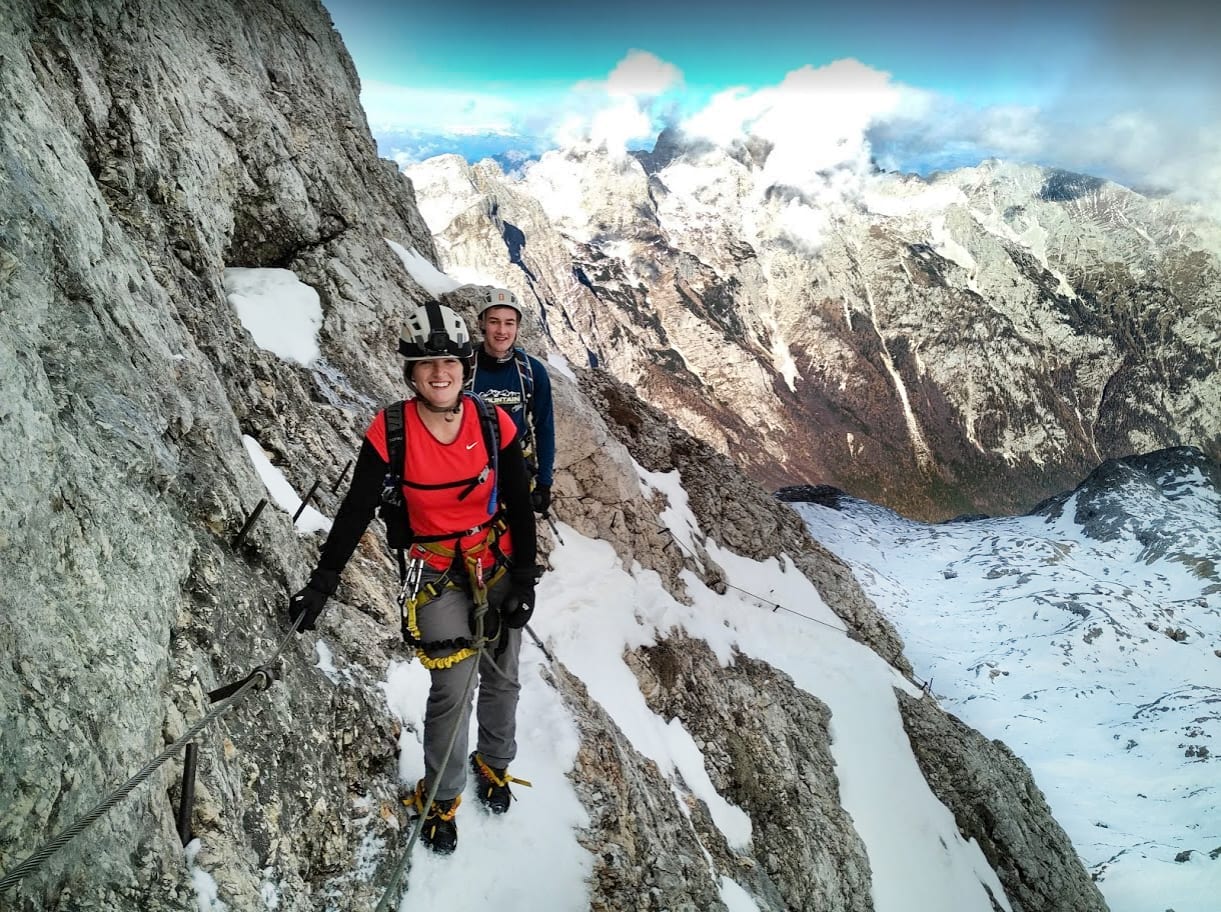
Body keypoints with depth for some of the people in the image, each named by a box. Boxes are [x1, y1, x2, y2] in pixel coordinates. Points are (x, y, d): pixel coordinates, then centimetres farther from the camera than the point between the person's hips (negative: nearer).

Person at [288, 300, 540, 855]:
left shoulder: (494, 425, -12)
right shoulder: (389, 433, -16)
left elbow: (520, 509, -4)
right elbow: (355, 511, -8)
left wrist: (524, 581, -5)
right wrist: (322, 583, -9)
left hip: (499, 569, 2)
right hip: (436, 576, -2)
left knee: (502, 679, 15)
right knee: (451, 691, -4)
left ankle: (495, 765, 42)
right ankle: (440, 799, 22)